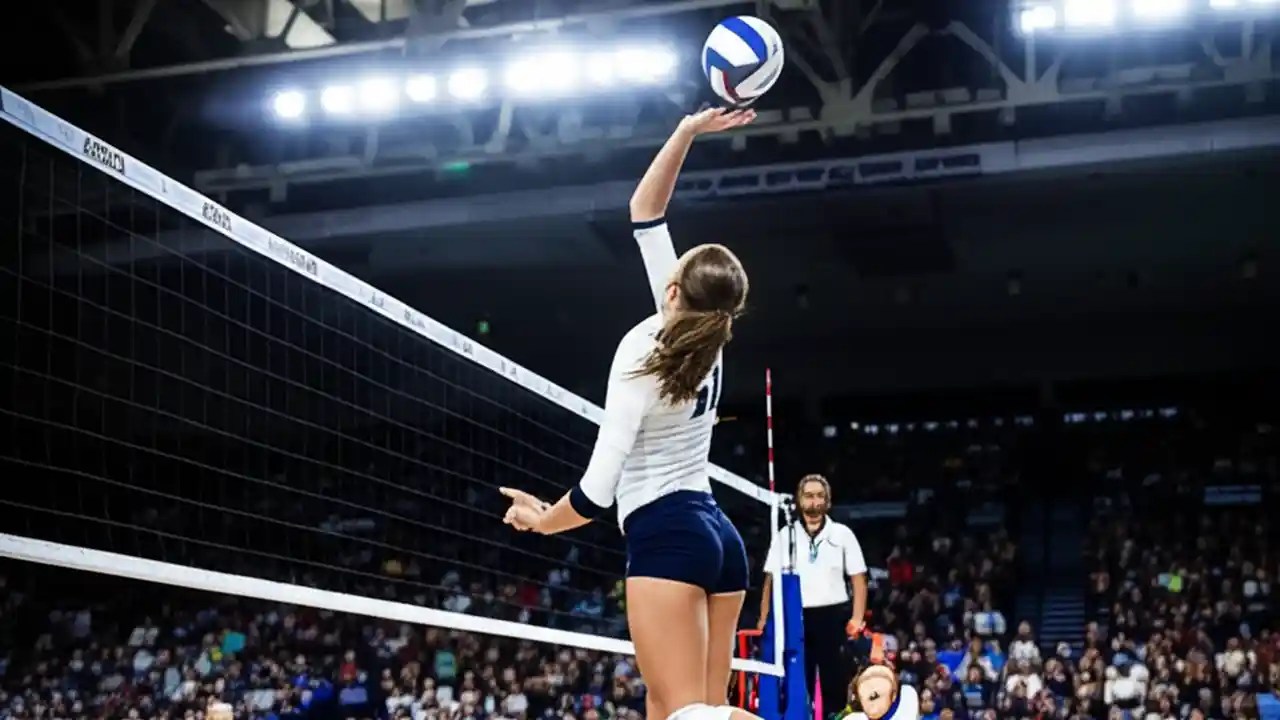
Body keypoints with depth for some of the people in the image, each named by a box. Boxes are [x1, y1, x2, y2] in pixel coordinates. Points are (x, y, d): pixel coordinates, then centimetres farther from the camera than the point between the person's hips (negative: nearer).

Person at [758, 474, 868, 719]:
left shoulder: (842, 533, 6)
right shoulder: (785, 535, 8)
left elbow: (858, 579, 5)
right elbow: (771, 580, 7)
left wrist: (857, 619, -6)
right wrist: (764, 618, -2)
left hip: (833, 616, -1)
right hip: (796, 617, 1)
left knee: (835, 682, 0)